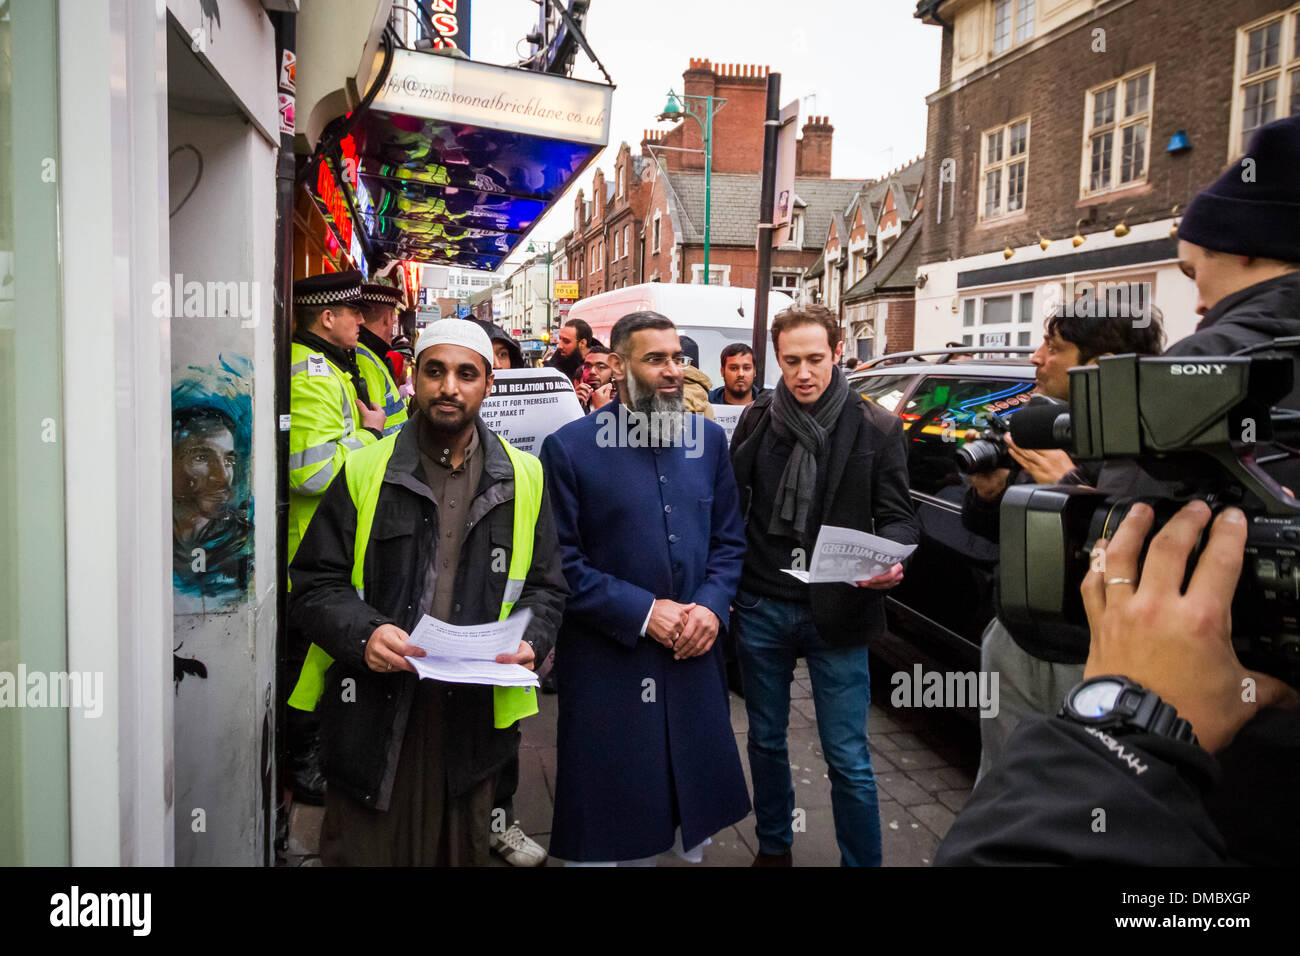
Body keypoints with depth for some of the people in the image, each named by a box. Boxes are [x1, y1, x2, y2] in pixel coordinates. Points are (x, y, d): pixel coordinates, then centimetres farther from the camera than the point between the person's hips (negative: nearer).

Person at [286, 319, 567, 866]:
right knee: (362, 852, 8)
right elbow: (314, 584, 1)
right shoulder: (365, 471, 1)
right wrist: (362, 632, -17)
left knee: (460, 852, 17)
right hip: (372, 715, -1)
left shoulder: (524, 479, 6)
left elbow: (545, 587, 11)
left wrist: (528, 641, -9)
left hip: (474, 714, 2)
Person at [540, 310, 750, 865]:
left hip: (694, 656, 4)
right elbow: (561, 562, -10)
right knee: (611, 829, 11)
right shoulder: (569, 447, -9)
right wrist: (643, 612, -15)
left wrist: (712, 605, -7)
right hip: (607, 667, -4)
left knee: (696, 817, 17)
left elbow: (728, 540, 10)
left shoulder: (709, 439, 5)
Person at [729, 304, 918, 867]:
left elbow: (897, 516, -1)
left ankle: (862, 861, 23)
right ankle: (774, 848, 39)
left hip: (836, 611, -3)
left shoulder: (875, 428, -4)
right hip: (761, 606, 3)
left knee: (848, 759, 2)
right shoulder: (757, 419, 2)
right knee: (765, 739, 18)